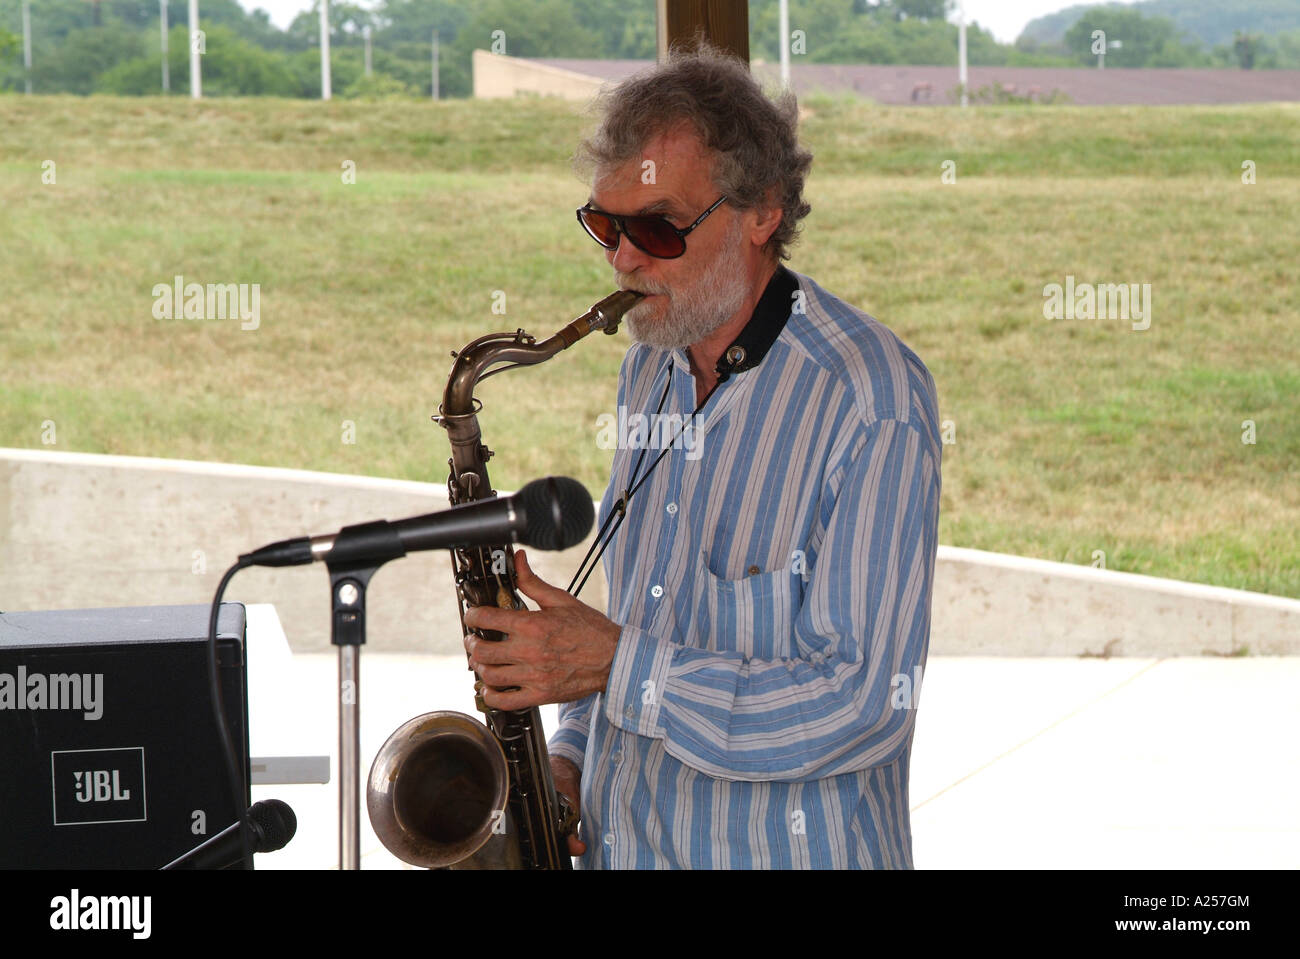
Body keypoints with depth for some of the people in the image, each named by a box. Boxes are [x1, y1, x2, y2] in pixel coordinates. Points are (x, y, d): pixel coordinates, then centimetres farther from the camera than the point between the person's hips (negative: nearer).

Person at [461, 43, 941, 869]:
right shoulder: (652, 367, 11)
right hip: (615, 844, 6)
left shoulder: (873, 404, -14)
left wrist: (616, 667, -20)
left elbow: (869, 703, -19)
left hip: (785, 856, -6)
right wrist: (571, 751, 6)